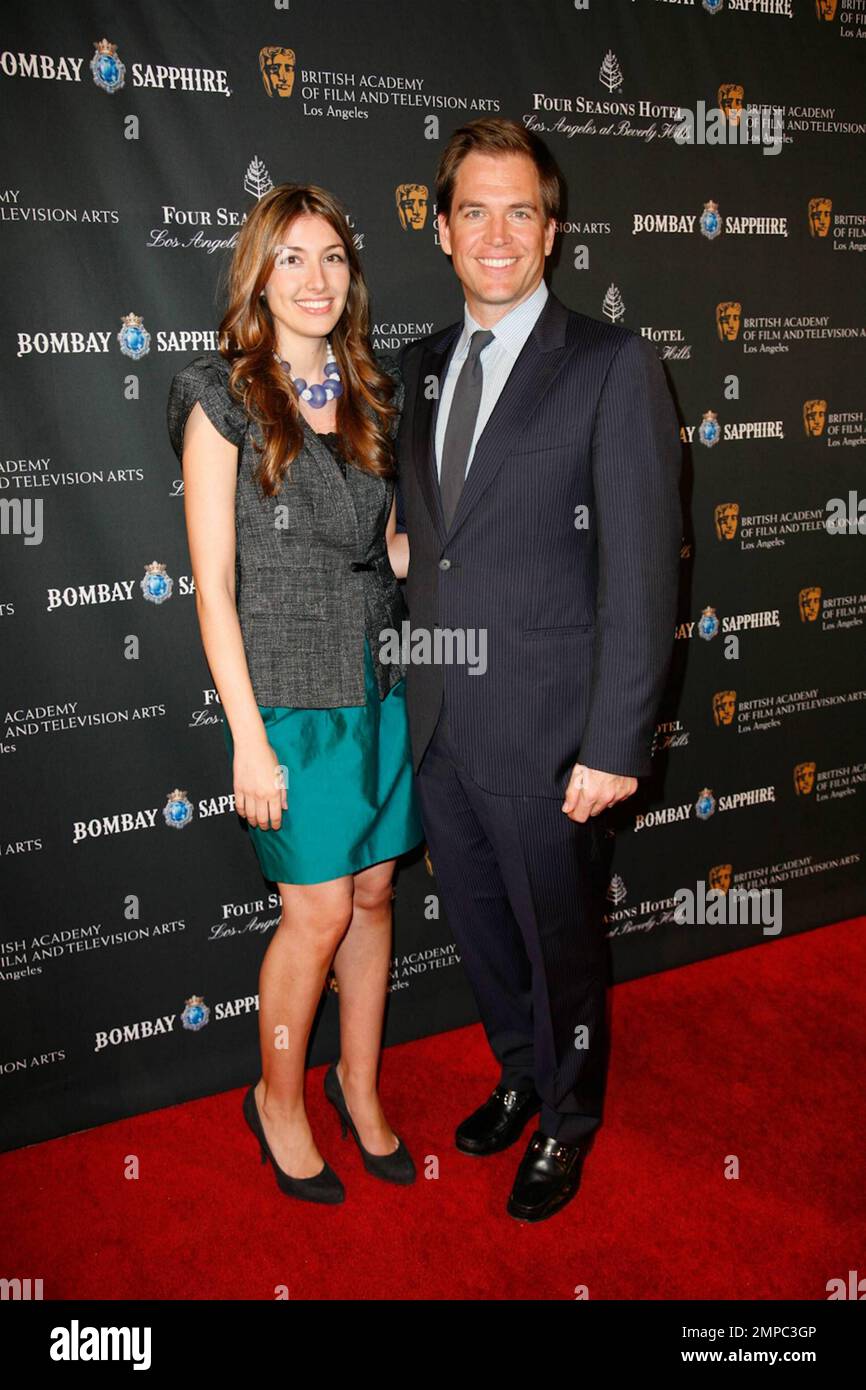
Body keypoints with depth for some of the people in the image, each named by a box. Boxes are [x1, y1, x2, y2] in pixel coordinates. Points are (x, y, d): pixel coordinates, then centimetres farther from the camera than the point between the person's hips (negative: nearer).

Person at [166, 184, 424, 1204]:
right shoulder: (222, 400, -7)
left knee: (373, 896, 13)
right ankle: (279, 1100, 28)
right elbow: (214, 584, -11)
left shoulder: (372, 393, 9)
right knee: (318, 913, 2)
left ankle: (359, 1082, 35)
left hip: (381, 686, 5)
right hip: (289, 694, -5)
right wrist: (248, 738, -13)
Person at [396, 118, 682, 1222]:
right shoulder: (421, 365, 9)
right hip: (435, 722, 6)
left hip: (541, 728, -5)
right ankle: (521, 1075, 48)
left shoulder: (613, 367, -9)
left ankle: (569, 1119, 40)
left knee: (557, 940, 13)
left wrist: (614, 744, -16)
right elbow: (416, 536, 12)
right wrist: (407, 689, 7)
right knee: (479, 930, 21)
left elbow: (641, 570, -13)